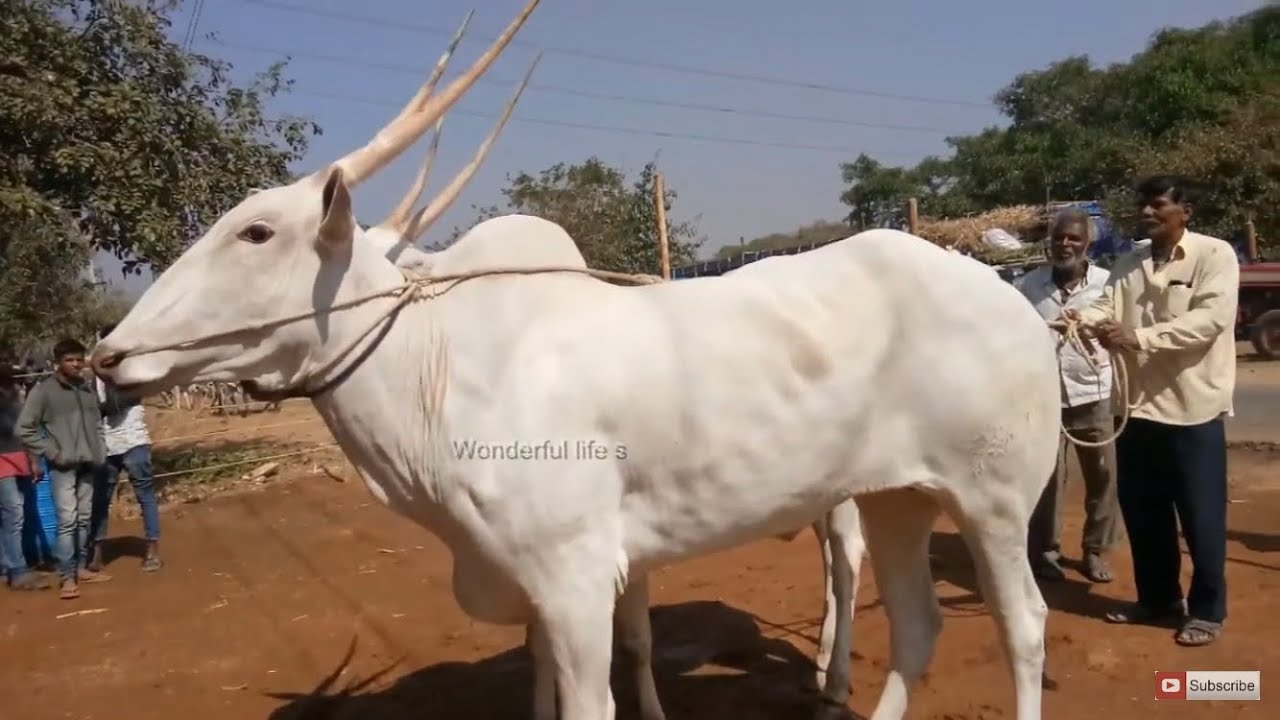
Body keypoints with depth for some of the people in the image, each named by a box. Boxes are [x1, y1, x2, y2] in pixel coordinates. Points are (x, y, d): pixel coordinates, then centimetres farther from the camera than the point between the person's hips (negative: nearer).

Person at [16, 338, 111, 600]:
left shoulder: (88, 389, 9)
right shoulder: (43, 390, -6)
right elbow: (24, 428, -5)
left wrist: (99, 451, 7)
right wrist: (51, 452, -9)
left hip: (87, 464, 5)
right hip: (63, 466, -5)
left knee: (84, 518, 12)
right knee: (67, 520, -9)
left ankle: (80, 568, 23)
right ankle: (67, 578, -3)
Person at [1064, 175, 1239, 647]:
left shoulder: (1214, 255, -4)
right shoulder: (1128, 265, 11)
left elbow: (1211, 317, -18)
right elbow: (1106, 309, -2)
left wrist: (1139, 337, -28)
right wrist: (1079, 321, -26)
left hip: (1193, 408, -5)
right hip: (1138, 406, 5)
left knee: (1201, 517, 4)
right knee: (1142, 511, 14)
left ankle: (1206, 609, 20)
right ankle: (1157, 598, 31)